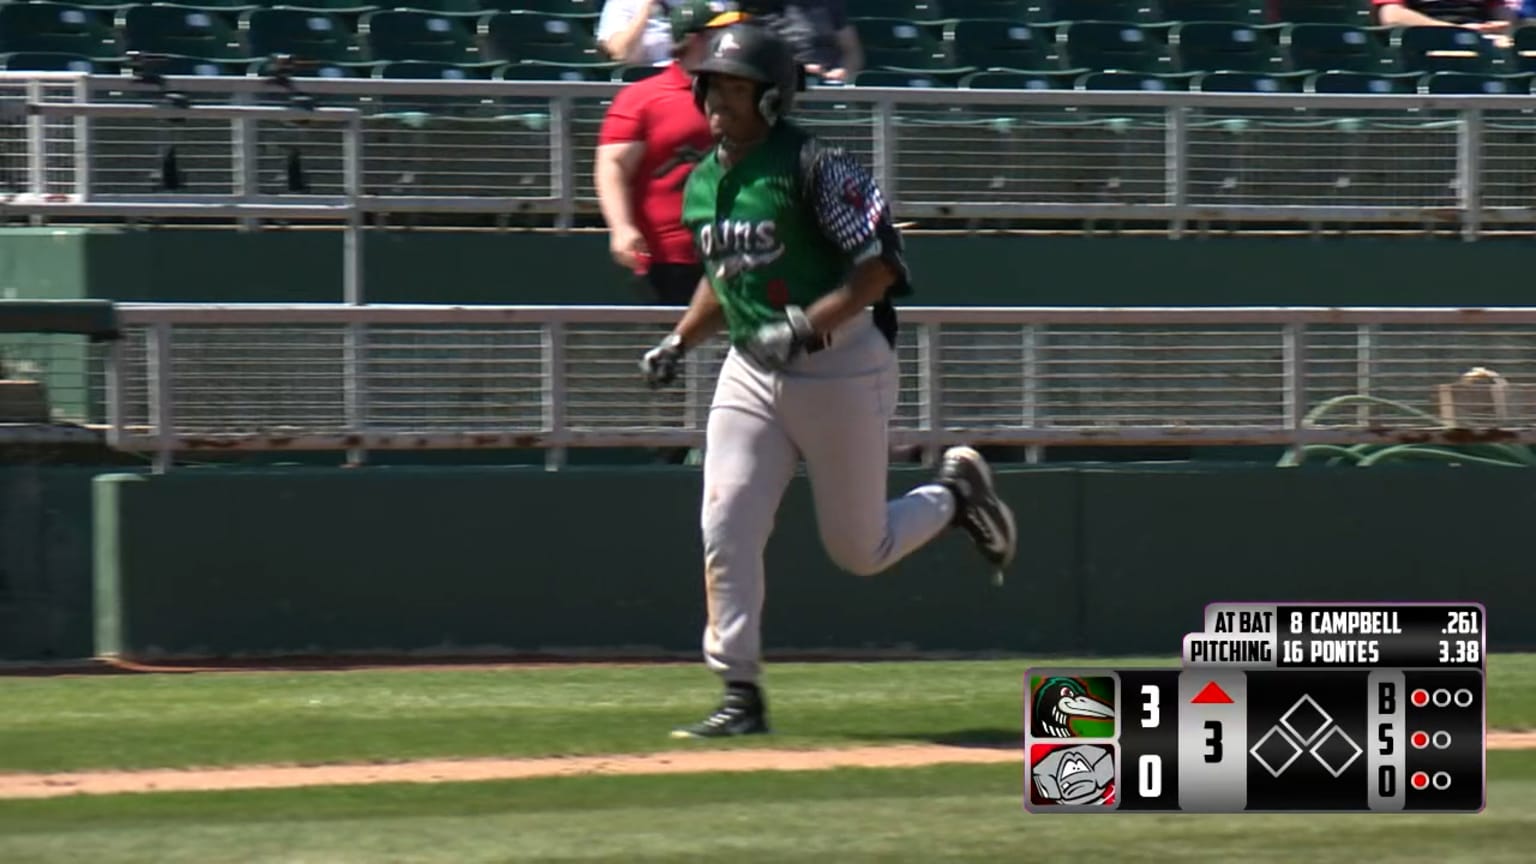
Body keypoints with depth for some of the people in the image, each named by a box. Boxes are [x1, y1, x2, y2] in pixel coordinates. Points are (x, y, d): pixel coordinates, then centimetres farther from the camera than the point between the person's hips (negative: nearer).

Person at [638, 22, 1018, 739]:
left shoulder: (811, 167, -14)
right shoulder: (702, 185, 9)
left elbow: (880, 265, -16)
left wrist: (807, 326, -25)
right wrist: (679, 340, 10)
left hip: (842, 365, -6)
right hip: (751, 371, 6)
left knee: (859, 549, 3)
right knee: (725, 530, -8)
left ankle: (954, 495, 33)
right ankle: (741, 699, -4)